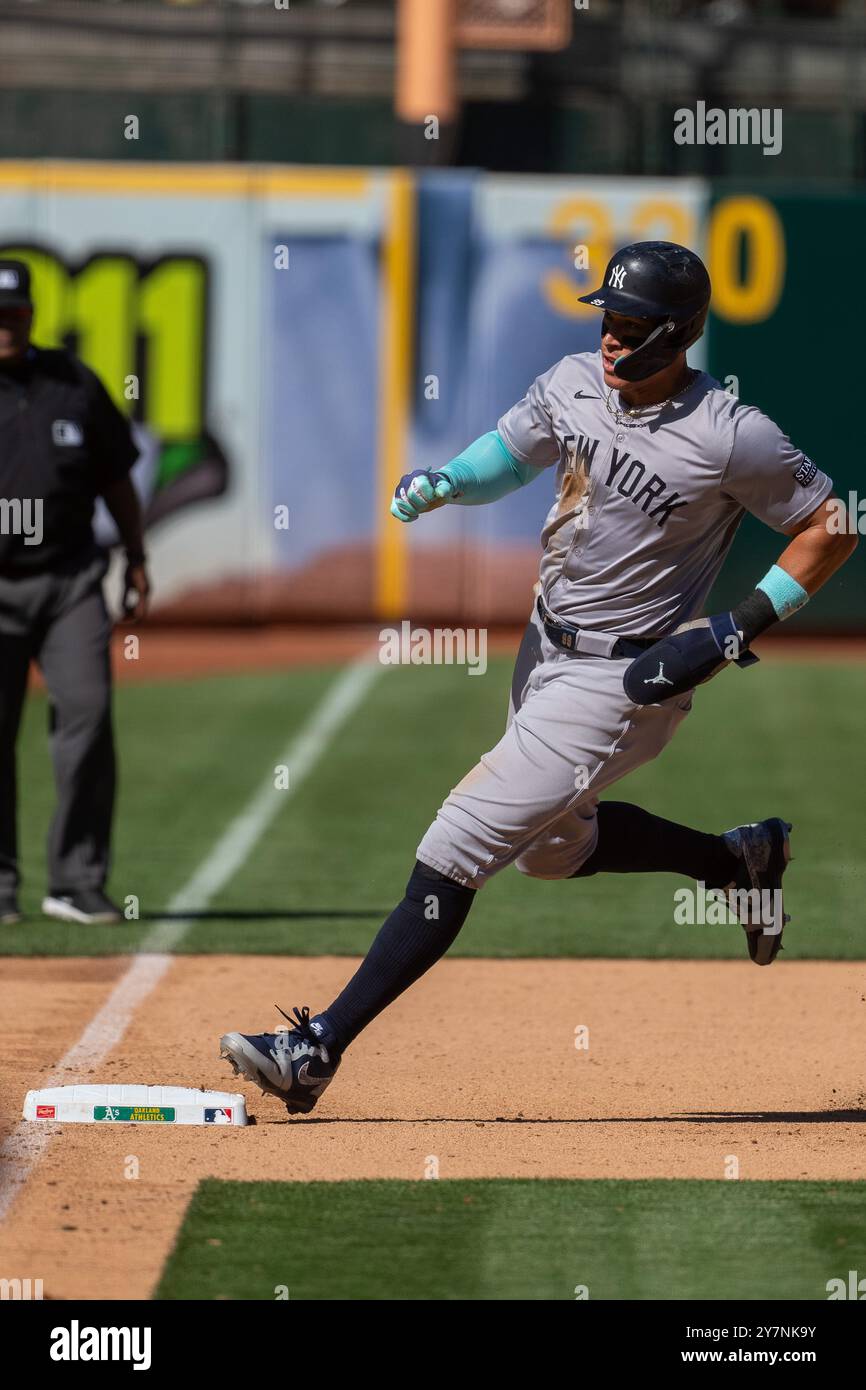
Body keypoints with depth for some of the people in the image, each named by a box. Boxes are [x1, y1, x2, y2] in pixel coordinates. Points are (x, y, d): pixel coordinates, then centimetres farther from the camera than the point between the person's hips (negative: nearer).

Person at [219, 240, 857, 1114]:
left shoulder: (731, 437, -20)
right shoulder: (574, 384, -3)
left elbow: (830, 526, -10)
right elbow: (507, 454, 14)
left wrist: (744, 625, -18)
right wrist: (442, 482, -8)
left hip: (621, 682, -8)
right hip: (548, 649, 8)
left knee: (457, 850, -13)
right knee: (553, 847, 27)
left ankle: (317, 1049, -12)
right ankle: (743, 860, 46)